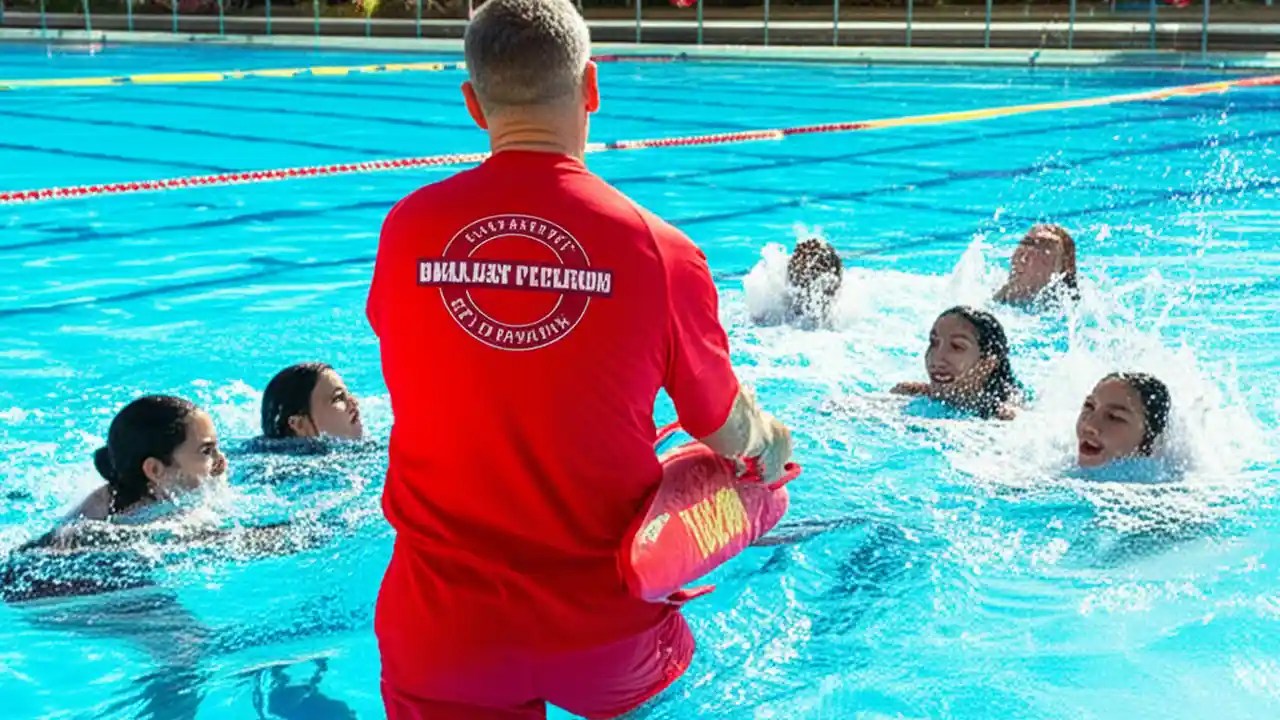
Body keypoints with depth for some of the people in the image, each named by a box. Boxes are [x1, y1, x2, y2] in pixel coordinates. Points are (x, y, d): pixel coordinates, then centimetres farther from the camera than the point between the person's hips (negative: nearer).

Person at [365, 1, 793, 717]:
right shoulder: (659, 251, -14)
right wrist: (775, 444, 26)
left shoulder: (407, 229, -9)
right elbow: (730, 433, 0)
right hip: (604, 630, 0)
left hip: (442, 633, 0)